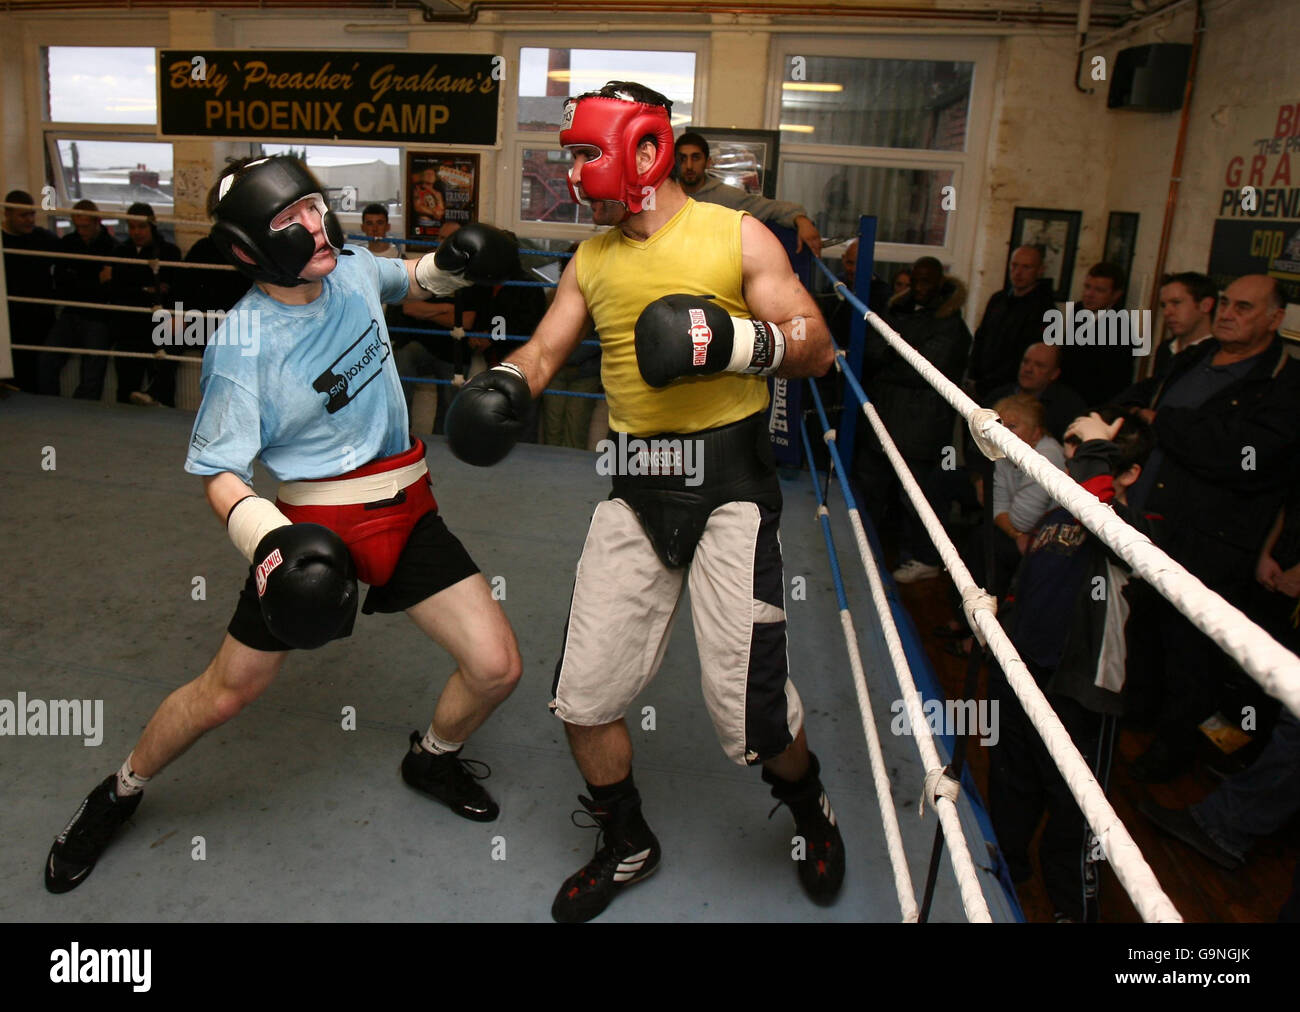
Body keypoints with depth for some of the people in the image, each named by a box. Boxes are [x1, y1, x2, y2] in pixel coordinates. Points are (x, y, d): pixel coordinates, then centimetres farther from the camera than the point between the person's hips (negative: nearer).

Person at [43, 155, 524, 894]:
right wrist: (268, 540, -34)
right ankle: (120, 794, 40)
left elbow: (404, 282, 23)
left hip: (406, 509, 5)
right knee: (226, 693, 9)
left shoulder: (351, 267, -3)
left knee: (497, 669, 0)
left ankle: (433, 758, 33)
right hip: (315, 525, -5)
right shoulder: (243, 344, -19)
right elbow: (220, 473, -15)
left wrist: (449, 266, 1)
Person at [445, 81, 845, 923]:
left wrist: (729, 339, -22)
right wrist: (501, 389, -13)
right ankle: (626, 847, 34)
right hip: (637, 483, 5)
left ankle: (810, 809, 32)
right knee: (585, 696, 6)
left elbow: (816, 349, -4)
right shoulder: (592, 260, 13)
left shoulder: (736, 237, -1)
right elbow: (542, 352, 9)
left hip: (730, 480, -5)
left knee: (749, 705, -5)